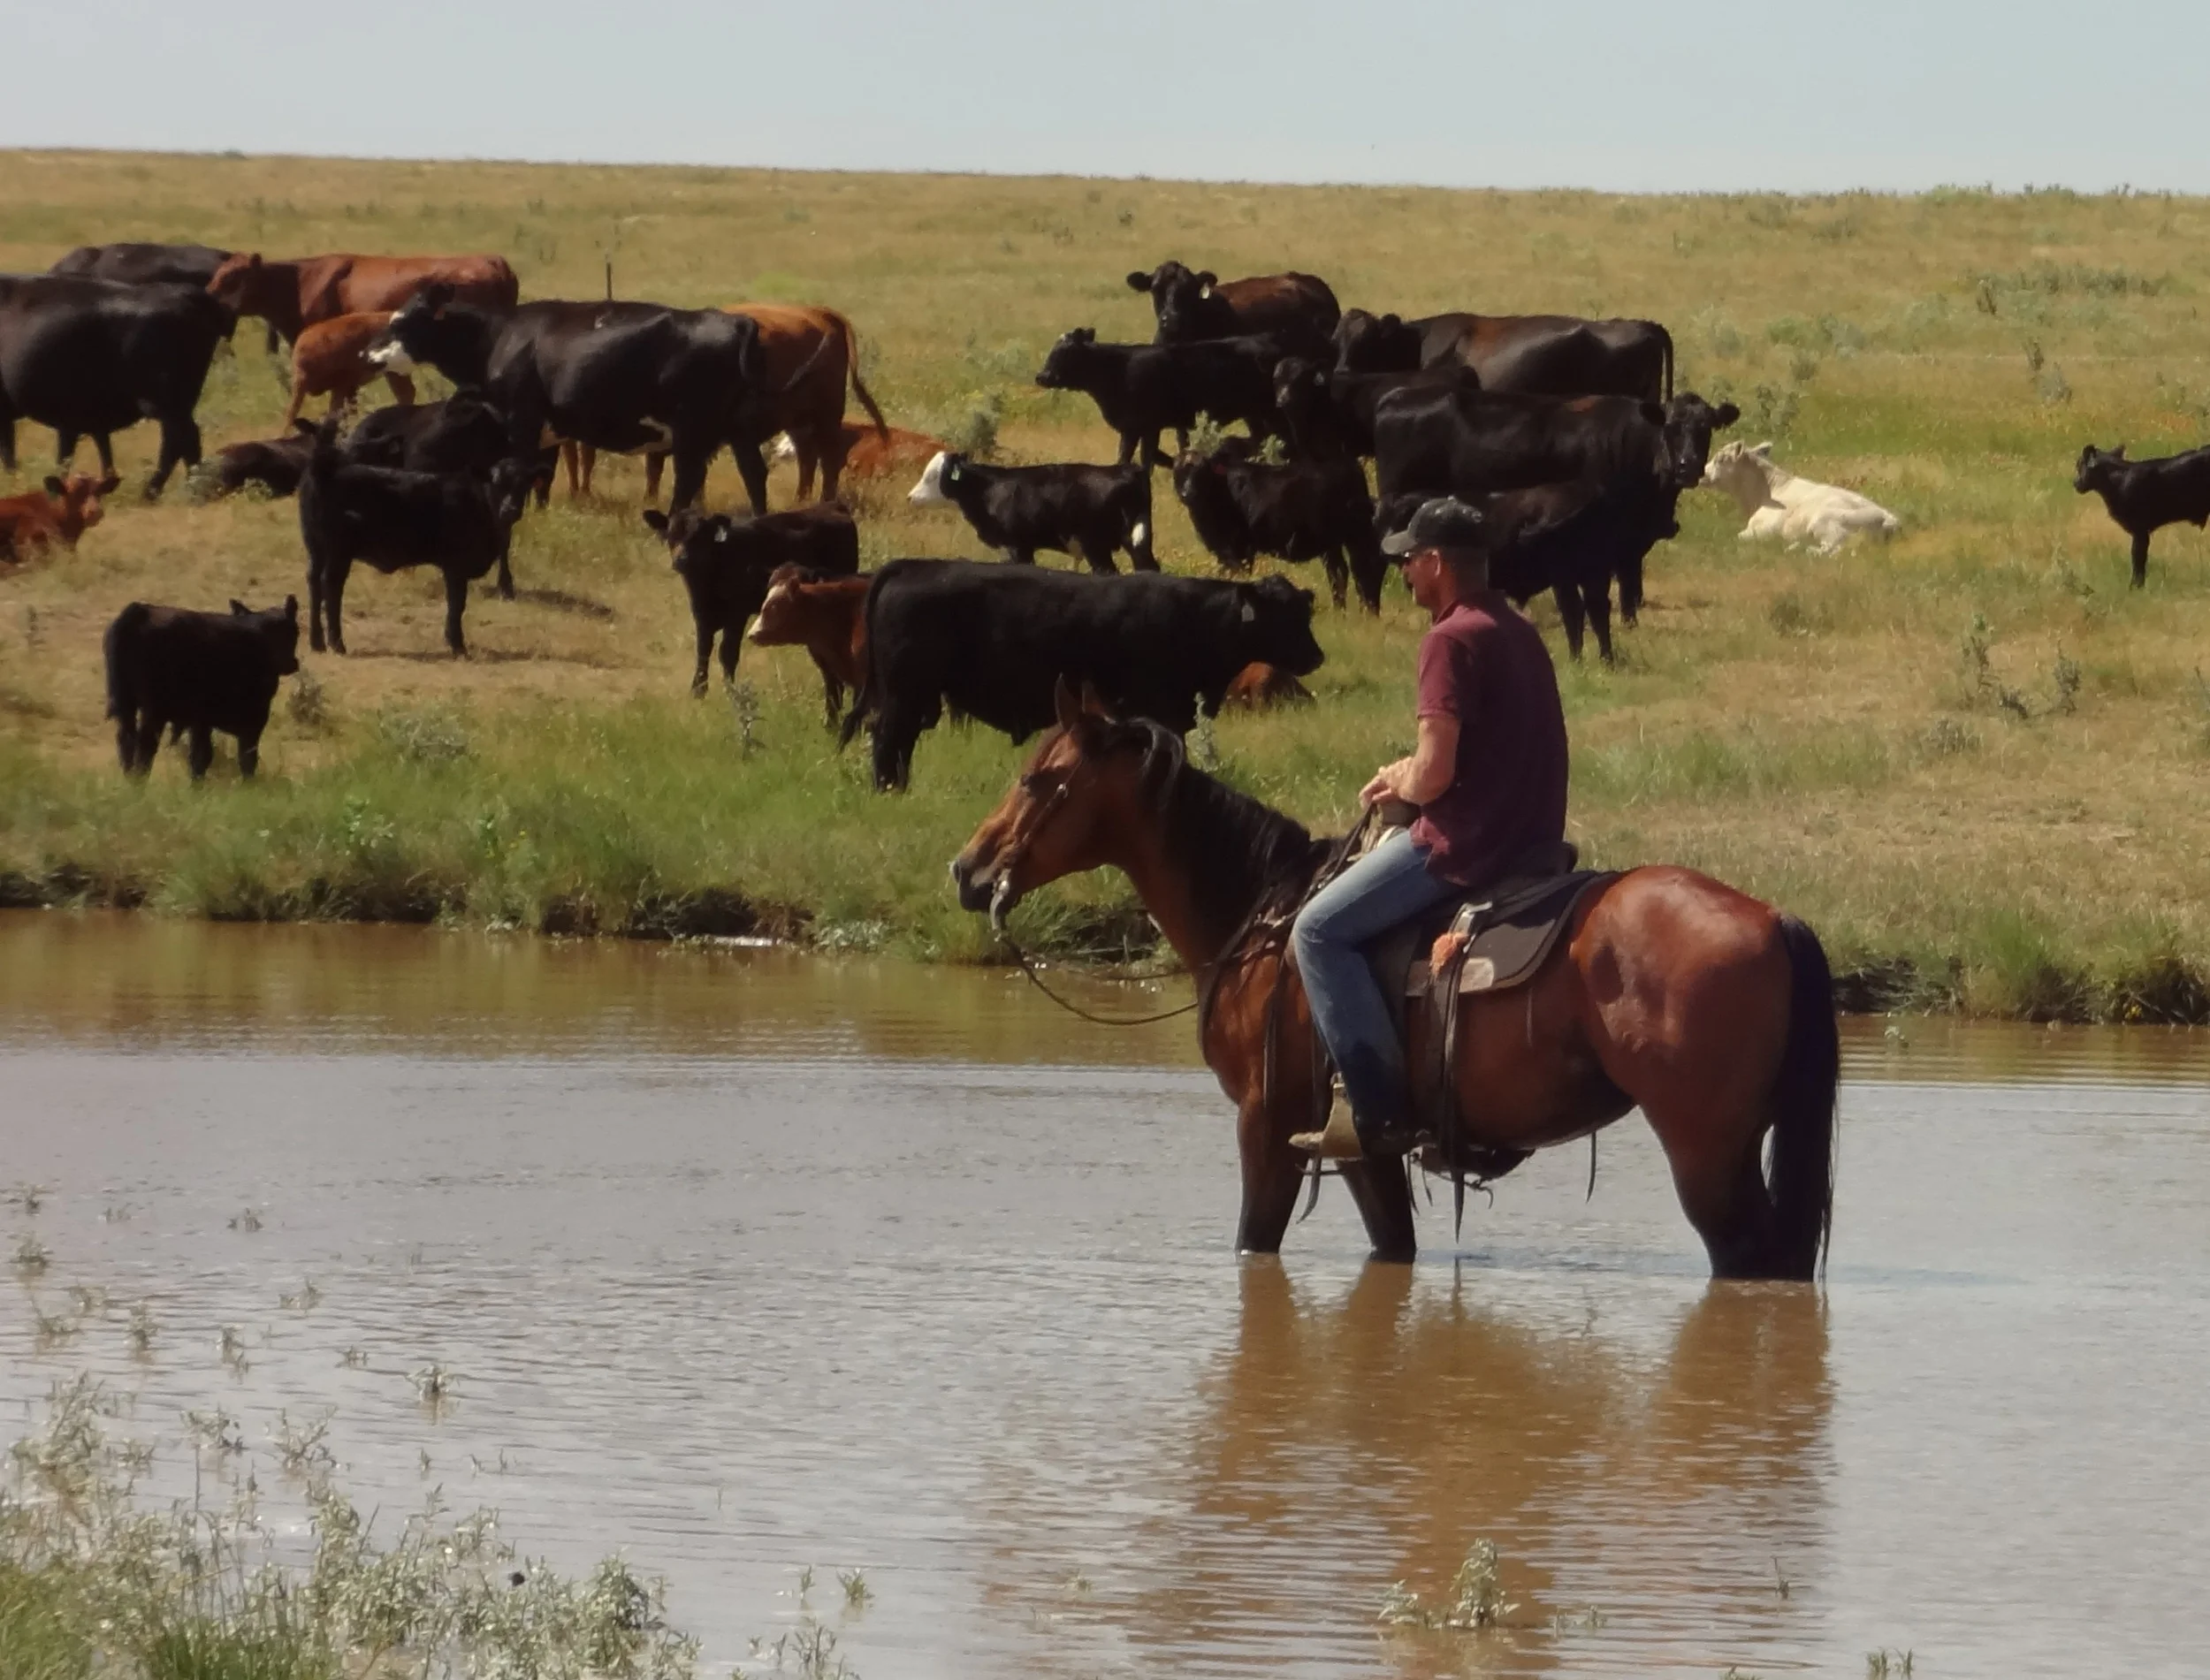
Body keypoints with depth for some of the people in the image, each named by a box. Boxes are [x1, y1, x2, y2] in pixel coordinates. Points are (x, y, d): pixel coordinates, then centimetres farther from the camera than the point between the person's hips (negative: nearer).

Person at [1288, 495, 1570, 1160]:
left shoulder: (1451, 639, -16)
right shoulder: (1519, 632, 14)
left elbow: (1434, 774, -21)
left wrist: (1400, 784, 0)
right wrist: (1411, 775, 15)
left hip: (1464, 848, -10)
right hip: (1529, 841, 10)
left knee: (1320, 930, -5)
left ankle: (1380, 1108, -12)